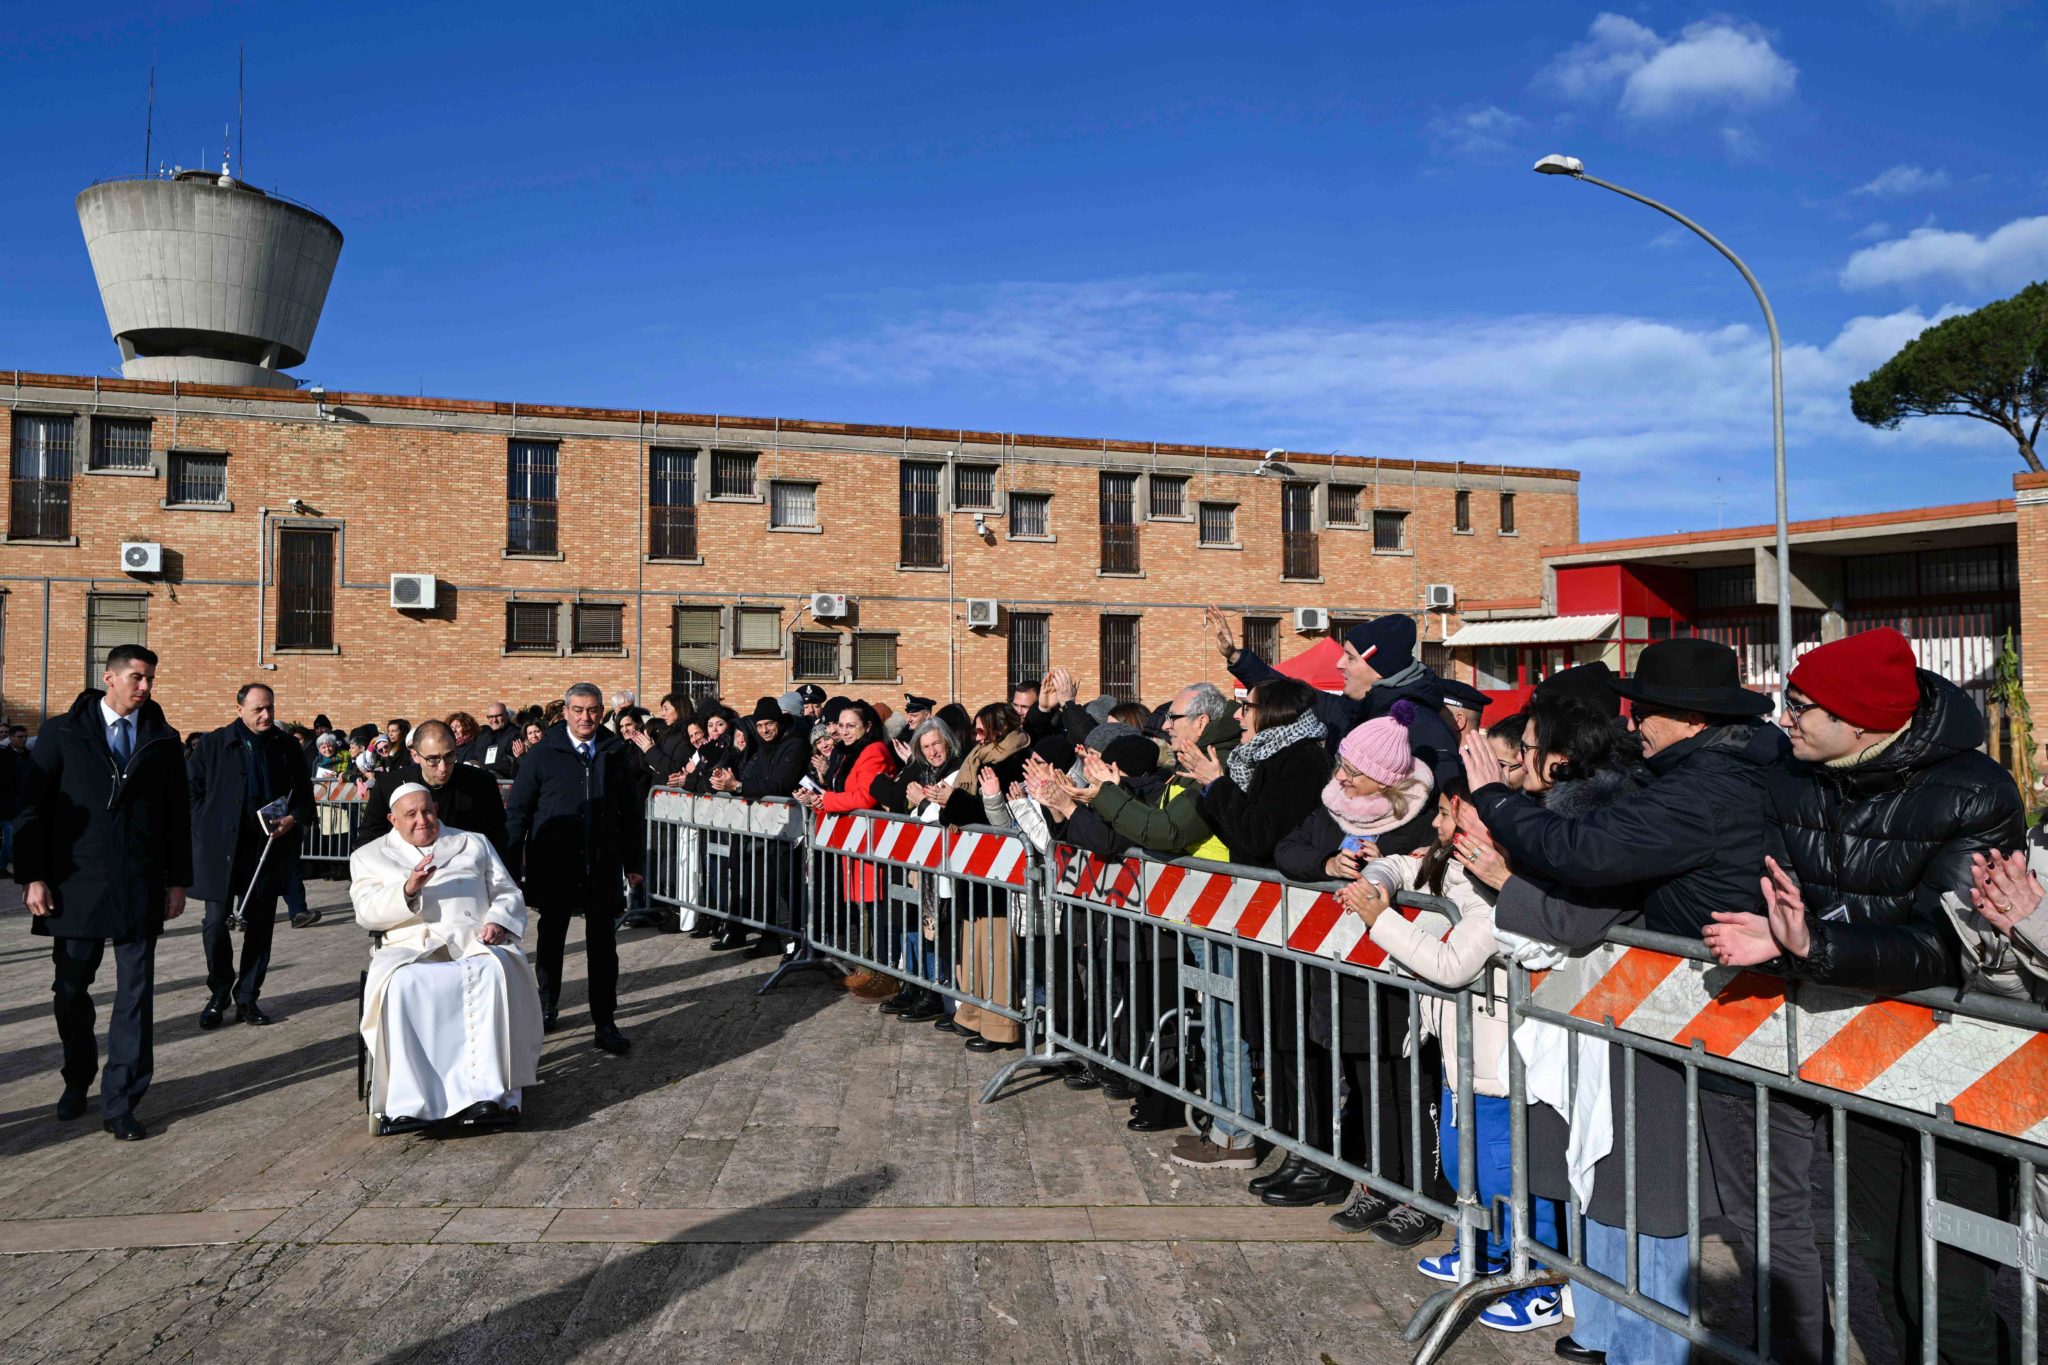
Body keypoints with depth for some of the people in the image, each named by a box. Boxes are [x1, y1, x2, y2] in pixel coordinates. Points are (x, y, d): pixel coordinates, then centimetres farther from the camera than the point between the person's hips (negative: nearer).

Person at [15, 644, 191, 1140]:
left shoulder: (163, 740, 6)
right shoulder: (62, 733, 2)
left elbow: (177, 814, 9)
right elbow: (33, 807, 1)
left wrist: (177, 880, 6)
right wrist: (33, 876, -6)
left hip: (141, 887, 1)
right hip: (77, 883, -1)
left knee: (136, 995, 0)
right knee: (71, 989, 11)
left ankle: (120, 1103, 7)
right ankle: (77, 1080, 34)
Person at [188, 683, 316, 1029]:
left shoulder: (286, 748, 6)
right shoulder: (212, 744, 2)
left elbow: (304, 793, 13)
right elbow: (192, 791, 5)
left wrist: (294, 818, -6)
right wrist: (206, 830, -4)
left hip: (268, 850, 2)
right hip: (220, 849, -2)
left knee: (259, 926, 7)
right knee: (215, 924, -1)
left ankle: (247, 997, 18)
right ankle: (219, 994, 19)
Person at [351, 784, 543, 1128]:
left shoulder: (473, 844, 26)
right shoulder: (369, 856, 22)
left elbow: (508, 893, 21)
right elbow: (367, 912, 6)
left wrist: (498, 921, -2)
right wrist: (408, 890, -13)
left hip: (474, 940, 0)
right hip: (411, 946, 0)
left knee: (494, 970, -35)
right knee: (403, 983, -36)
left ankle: (486, 1092, -39)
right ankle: (410, 1101, -37)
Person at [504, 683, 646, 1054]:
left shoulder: (616, 755, 5)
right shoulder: (542, 755, -1)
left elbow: (633, 812, 10)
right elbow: (517, 810, 2)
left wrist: (635, 862, 8)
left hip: (603, 869, 1)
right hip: (554, 869, -1)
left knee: (603, 948, 3)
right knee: (550, 942, 14)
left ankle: (605, 1023, 10)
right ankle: (546, 1009, 32)